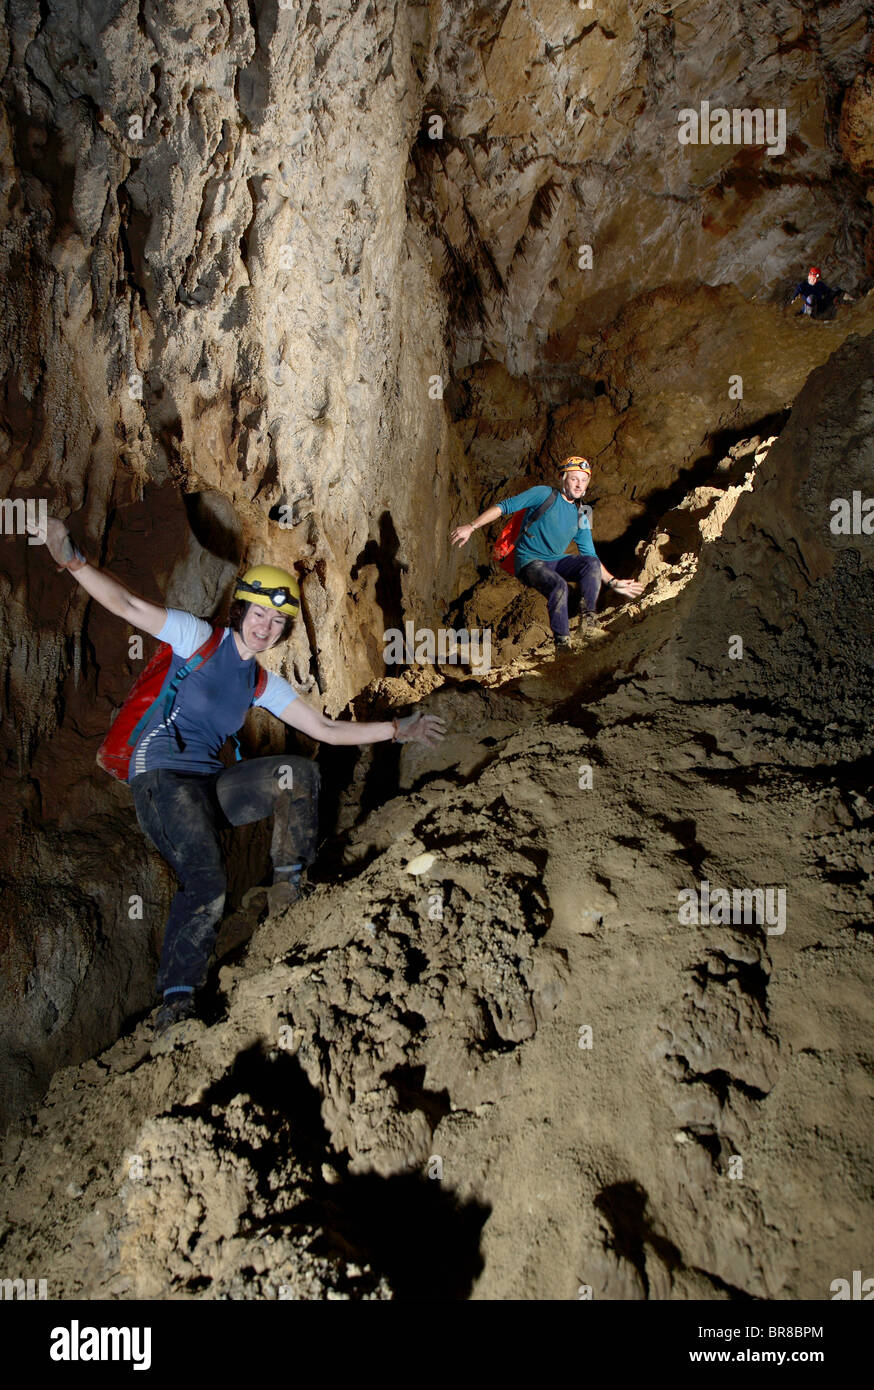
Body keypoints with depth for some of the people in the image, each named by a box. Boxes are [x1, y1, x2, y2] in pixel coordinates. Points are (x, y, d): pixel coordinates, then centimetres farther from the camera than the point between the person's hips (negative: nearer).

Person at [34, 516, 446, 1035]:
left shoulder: (264, 684, 15)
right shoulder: (200, 638, -1)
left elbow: (326, 729, 14)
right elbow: (127, 604, -9)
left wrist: (396, 730, 10)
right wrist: (75, 562, -23)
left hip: (211, 786, 6)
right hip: (161, 775, -5)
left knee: (299, 773, -17)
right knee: (207, 880, -26)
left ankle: (292, 882, -2)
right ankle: (177, 1000, -20)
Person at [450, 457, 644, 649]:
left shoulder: (580, 518, 12)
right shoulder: (545, 495, -4)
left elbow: (591, 557, 14)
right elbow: (504, 507, -8)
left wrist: (613, 582, 4)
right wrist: (470, 527, -17)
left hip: (556, 561, 5)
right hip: (530, 563, -5)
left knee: (591, 563, -24)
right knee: (560, 586, -34)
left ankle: (588, 622, -18)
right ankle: (562, 643, -26)